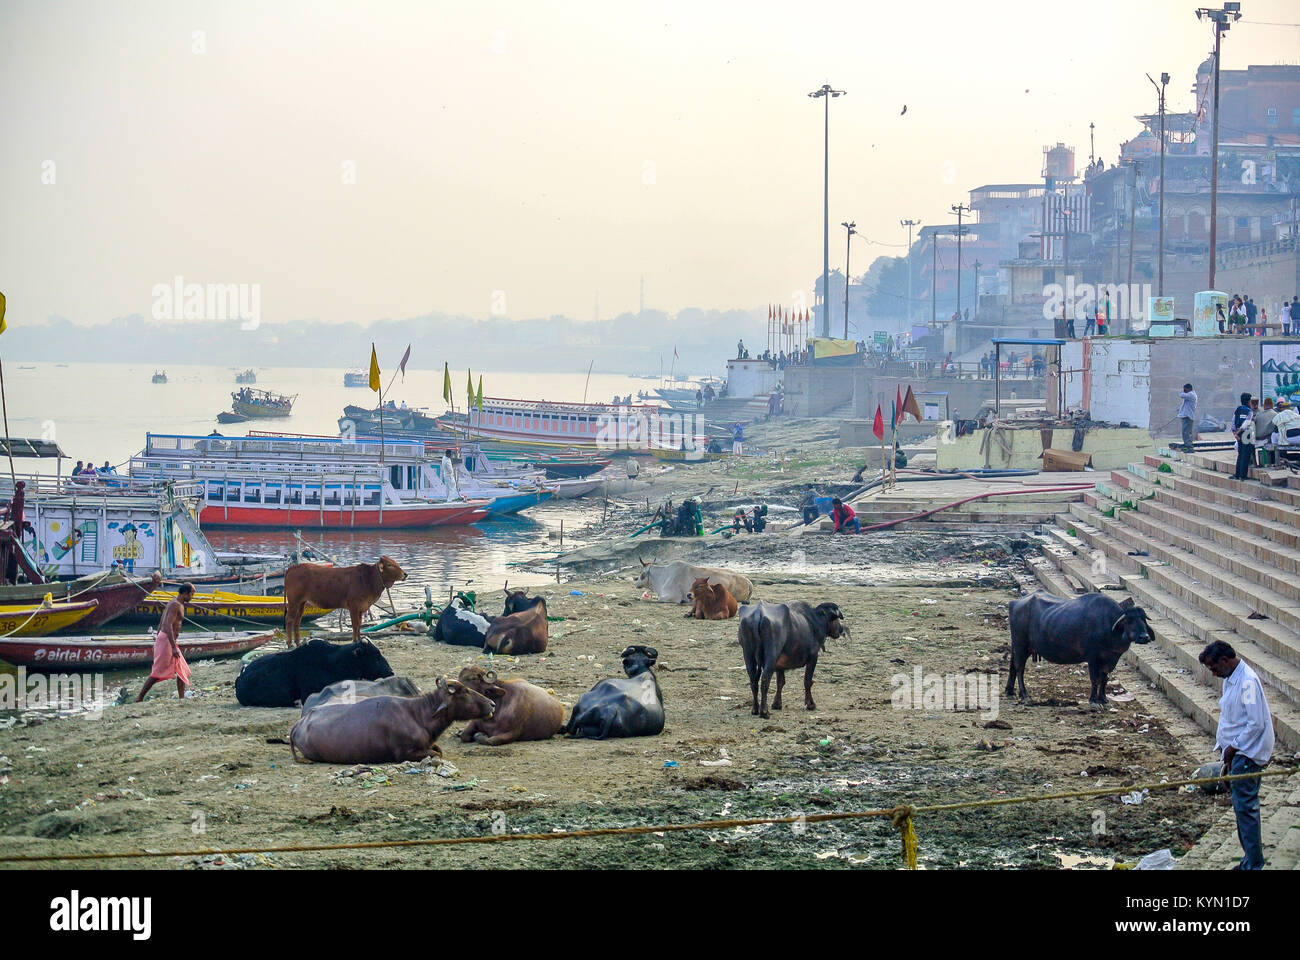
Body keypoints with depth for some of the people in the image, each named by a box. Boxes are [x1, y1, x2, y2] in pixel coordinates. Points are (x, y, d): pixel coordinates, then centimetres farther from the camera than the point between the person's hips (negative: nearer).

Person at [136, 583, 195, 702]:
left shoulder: (172, 603, 16)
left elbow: (161, 624, 21)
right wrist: (174, 647, -29)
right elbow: (168, 626, -25)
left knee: (182, 672, 11)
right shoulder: (176, 605, -15)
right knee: (158, 672, -8)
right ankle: (139, 698, -5)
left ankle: (182, 699, 11)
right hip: (166, 640, -10)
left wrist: (157, 640, 25)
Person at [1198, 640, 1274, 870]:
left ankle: (1253, 864, -2)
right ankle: (1250, 860, 20)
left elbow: (1256, 723, -21)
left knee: (1245, 806, -7)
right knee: (1242, 806, 13)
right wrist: (1226, 748, 17)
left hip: (1247, 754, -10)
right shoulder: (1229, 680, 12)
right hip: (1235, 751, 10)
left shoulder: (1248, 682, -19)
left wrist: (1234, 747, -14)